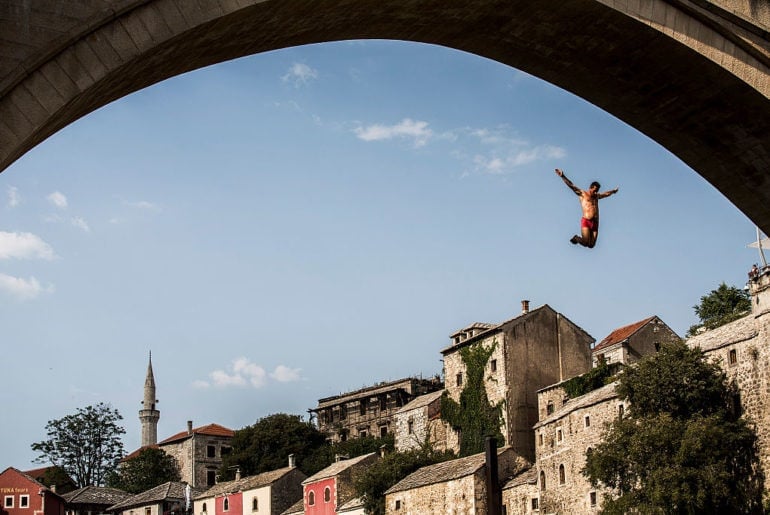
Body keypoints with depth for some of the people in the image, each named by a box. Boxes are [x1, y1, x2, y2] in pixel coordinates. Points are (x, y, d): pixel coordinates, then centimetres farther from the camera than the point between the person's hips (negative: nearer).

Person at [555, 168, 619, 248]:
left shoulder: (597, 196, 23)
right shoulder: (582, 193, 6)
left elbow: (606, 193, 43)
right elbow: (571, 186, -4)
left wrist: (613, 191, 60)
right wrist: (562, 176, -14)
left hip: (595, 223, 6)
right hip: (586, 221, -6)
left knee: (591, 245, -1)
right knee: (585, 243, -16)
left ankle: (578, 239, 28)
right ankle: (576, 238, 16)